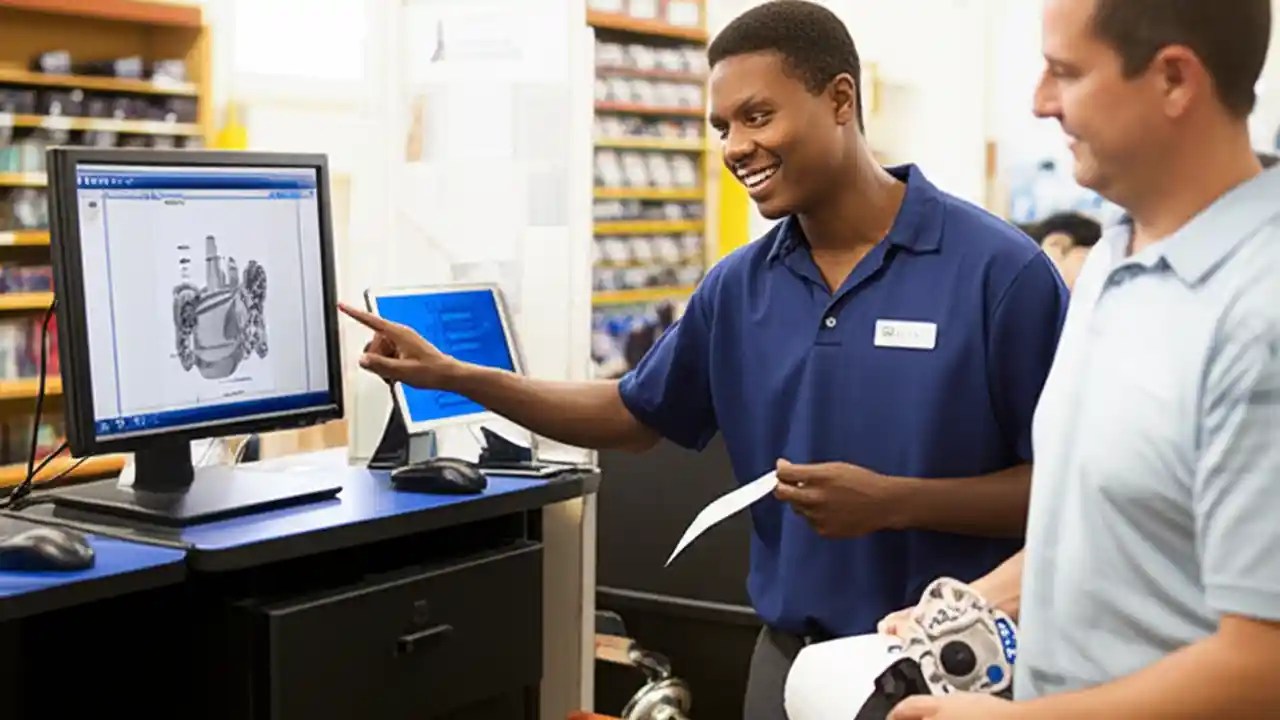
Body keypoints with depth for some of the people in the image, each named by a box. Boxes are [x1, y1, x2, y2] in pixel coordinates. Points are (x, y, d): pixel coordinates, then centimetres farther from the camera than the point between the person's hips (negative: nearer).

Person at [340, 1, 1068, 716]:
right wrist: (451, 374, 6)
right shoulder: (738, 285, 2)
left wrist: (895, 501, -23)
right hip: (791, 653, 5)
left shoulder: (998, 268, -14)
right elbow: (635, 414, 13)